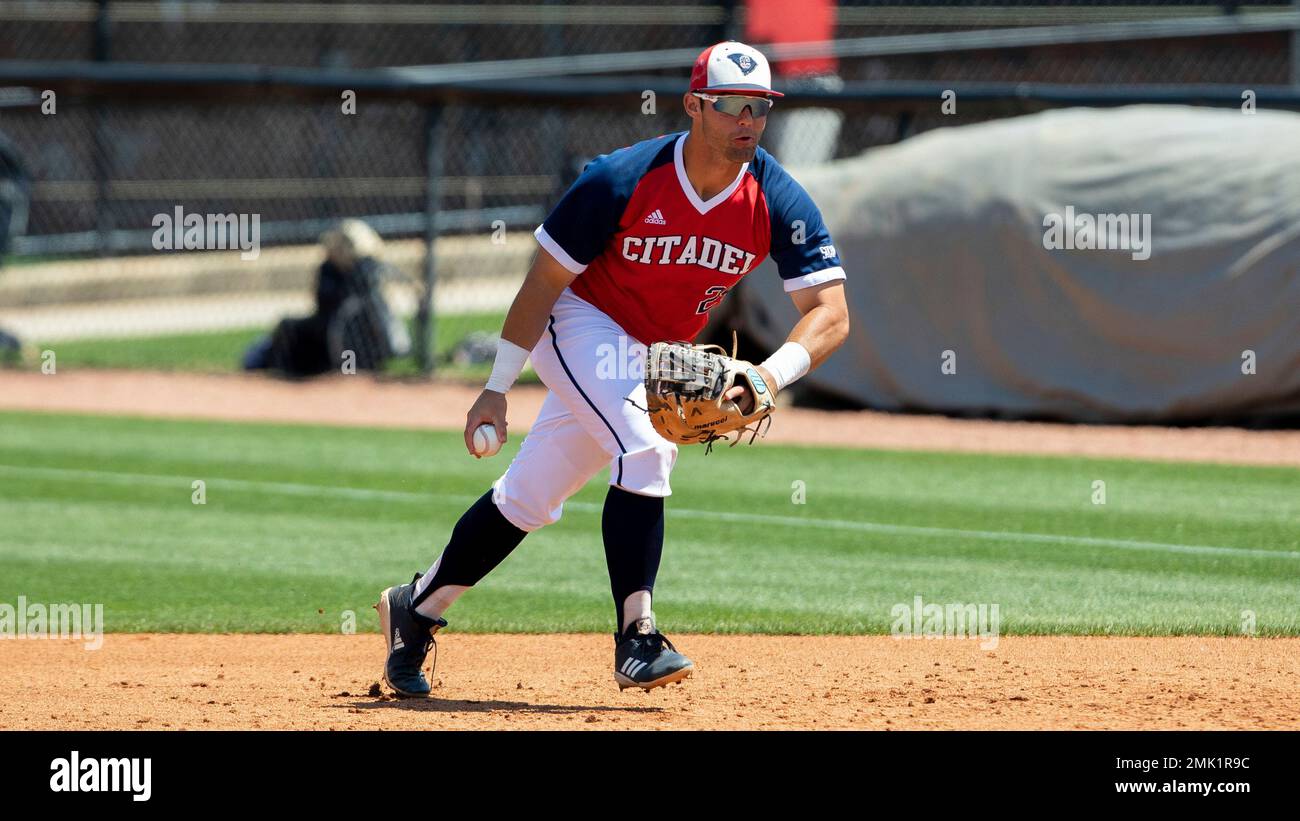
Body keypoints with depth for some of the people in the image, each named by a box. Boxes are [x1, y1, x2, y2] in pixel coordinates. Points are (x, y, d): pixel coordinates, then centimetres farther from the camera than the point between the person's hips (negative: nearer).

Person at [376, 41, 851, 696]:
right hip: (582, 323, -5)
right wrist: (497, 389, -16)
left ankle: (416, 611, 26)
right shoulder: (622, 181, -25)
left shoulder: (777, 203, -17)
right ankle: (636, 639, -27)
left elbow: (830, 313, -21)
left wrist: (770, 374, -40)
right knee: (645, 445, -29)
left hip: (658, 357, 5)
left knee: (531, 495, 11)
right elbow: (544, 280, -16)